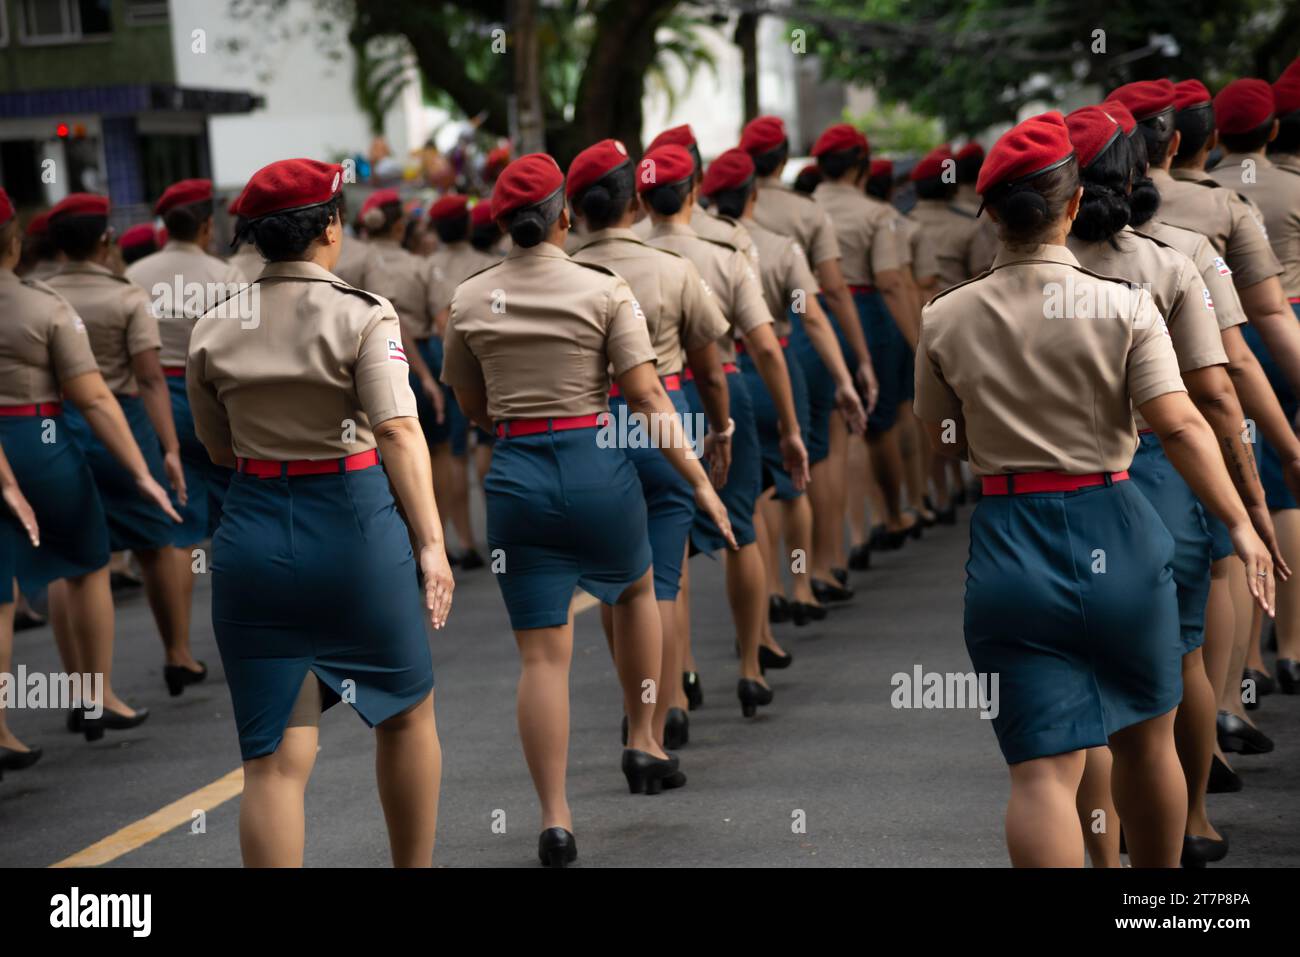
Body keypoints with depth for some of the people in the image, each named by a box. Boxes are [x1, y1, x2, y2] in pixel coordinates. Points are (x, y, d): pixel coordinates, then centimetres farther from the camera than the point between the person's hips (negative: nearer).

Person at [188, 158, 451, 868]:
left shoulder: (212, 330, 4)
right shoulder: (361, 316, -8)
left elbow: (220, 450, 12)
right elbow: (398, 434, -18)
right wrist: (431, 543, -21)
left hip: (253, 534, 3)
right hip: (353, 528, -3)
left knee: (274, 757, 2)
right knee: (406, 711, 21)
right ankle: (414, 866, 31)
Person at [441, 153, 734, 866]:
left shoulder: (469, 300, 3)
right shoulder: (605, 291, -5)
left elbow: (472, 407, 12)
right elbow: (645, 396, -9)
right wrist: (701, 482, -5)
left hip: (517, 475, 1)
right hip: (597, 466, -1)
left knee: (543, 654, 2)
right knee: (636, 591, 29)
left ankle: (554, 817, -2)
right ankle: (643, 743, 29)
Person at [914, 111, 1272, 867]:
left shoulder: (945, 320, 0)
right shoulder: (1123, 307, -6)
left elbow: (945, 446, 8)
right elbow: (1180, 425, -15)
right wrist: (1242, 526, -14)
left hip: (1009, 549, 0)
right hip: (1116, 540, 0)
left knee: (1044, 769, -4)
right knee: (1147, 740, 21)